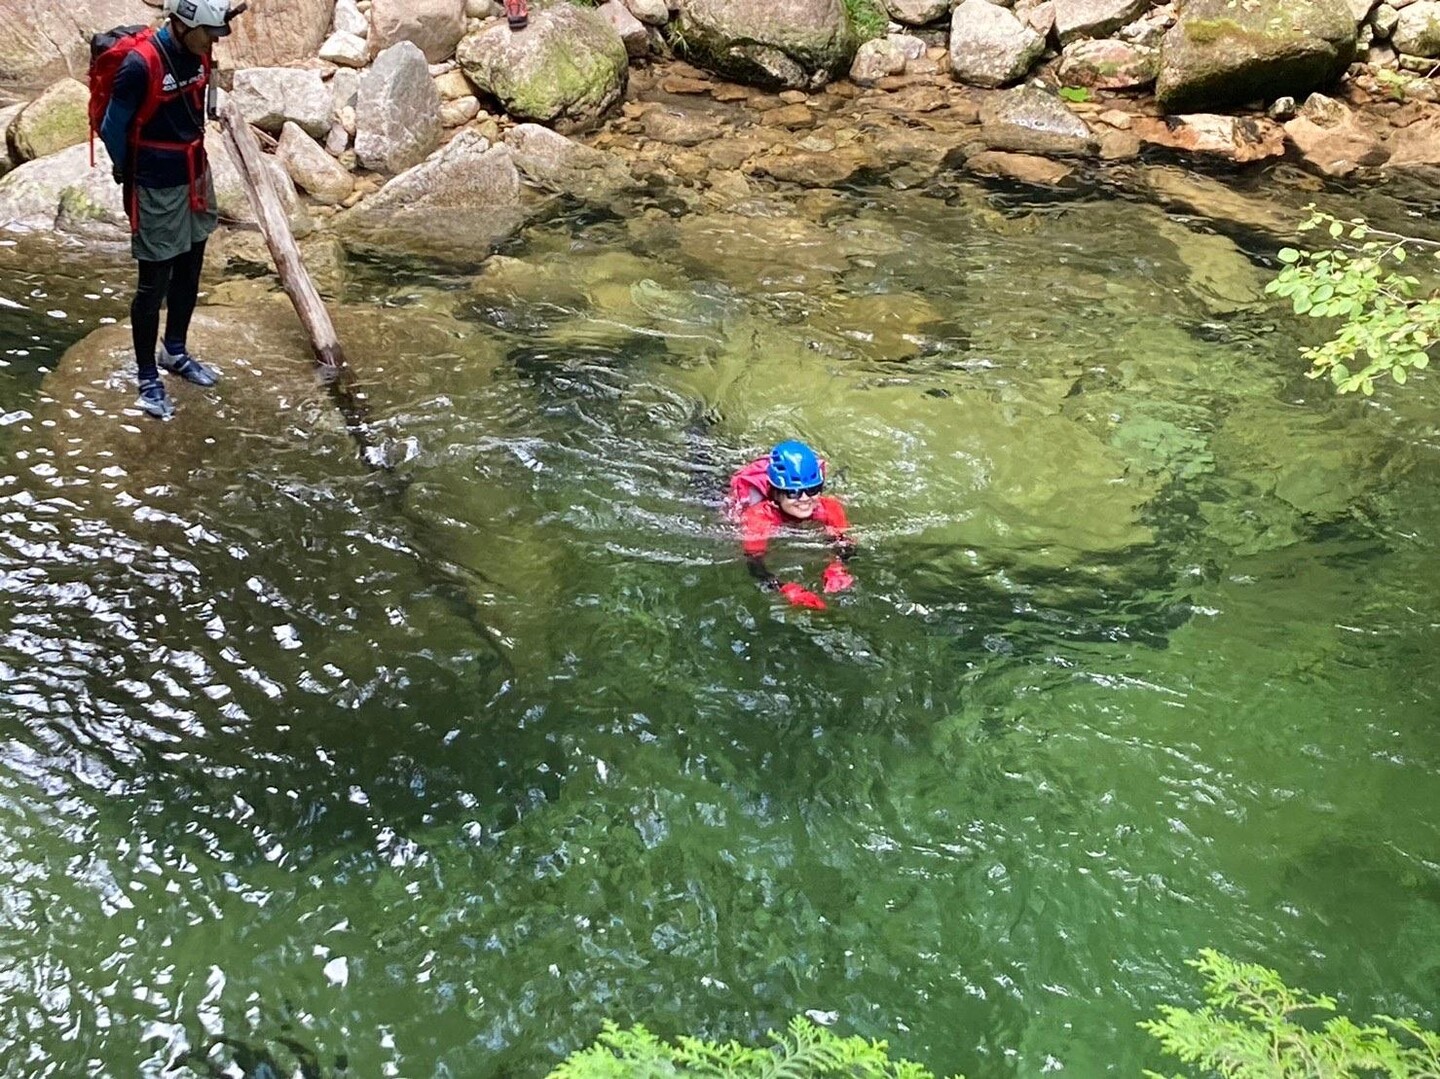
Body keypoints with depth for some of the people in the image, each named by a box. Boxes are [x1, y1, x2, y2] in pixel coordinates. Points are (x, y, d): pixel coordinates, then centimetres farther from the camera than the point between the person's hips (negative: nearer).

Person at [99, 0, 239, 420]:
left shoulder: (198, 55, -3)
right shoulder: (141, 64, -25)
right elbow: (112, 129, -14)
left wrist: (190, 161, 16)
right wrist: (131, 176, 1)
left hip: (196, 179, 7)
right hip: (157, 190, -7)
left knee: (188, 274, 19)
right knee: (154, 285, 2)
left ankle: (174, 352, 40)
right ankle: (148, 379, 15)